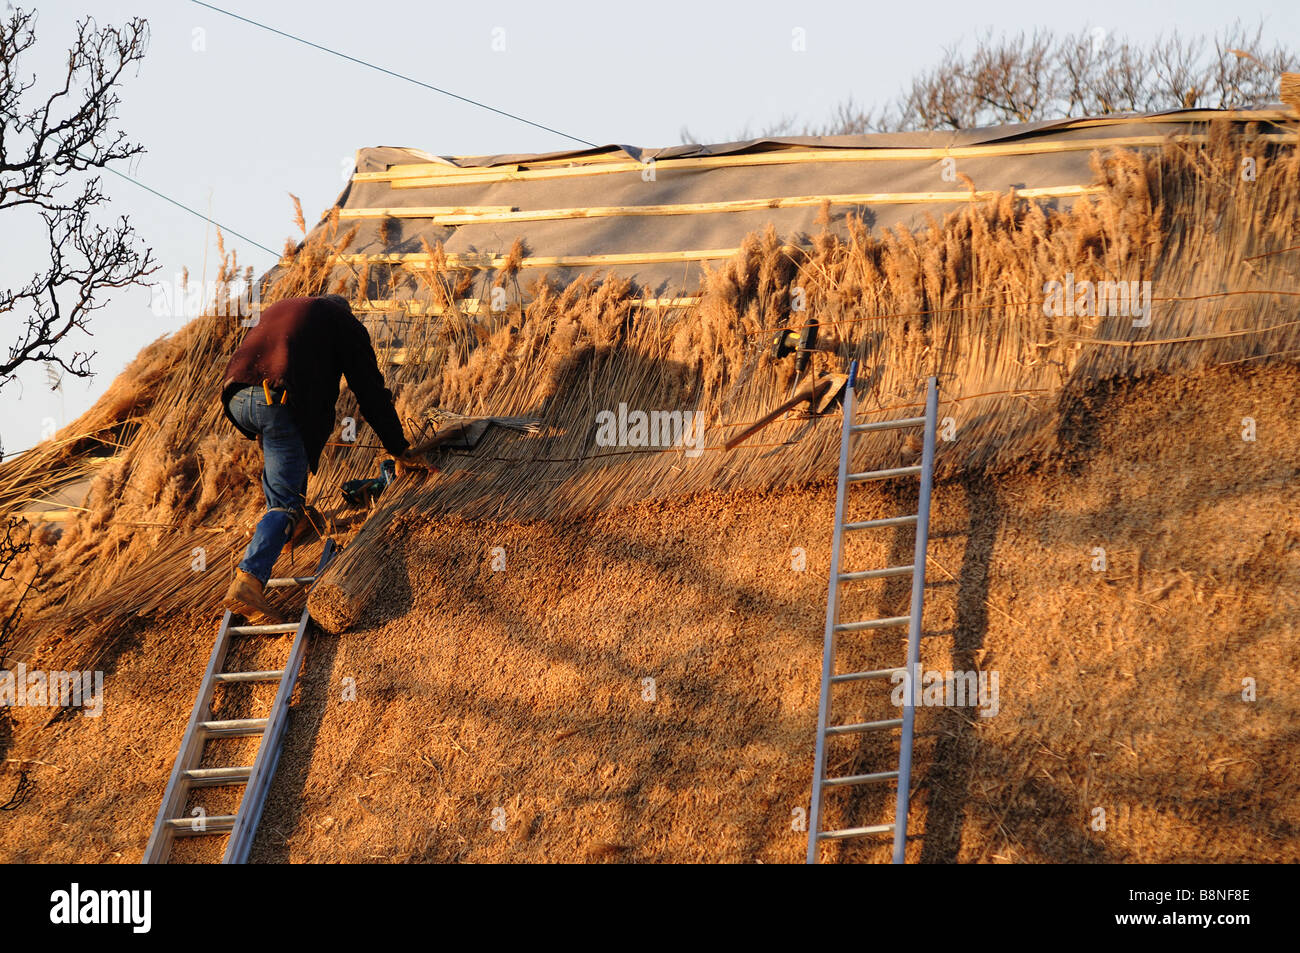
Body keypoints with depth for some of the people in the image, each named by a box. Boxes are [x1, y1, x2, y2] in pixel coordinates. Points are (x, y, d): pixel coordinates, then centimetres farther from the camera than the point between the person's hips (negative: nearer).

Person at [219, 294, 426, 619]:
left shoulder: (277, 309, 35)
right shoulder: (345, 323, 20)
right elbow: (371, 392, 17)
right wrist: (400, 451, 25)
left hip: (236, 398, 6)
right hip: (280, 402, -6)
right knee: (285, 503, -6)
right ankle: (249, 578, -23)